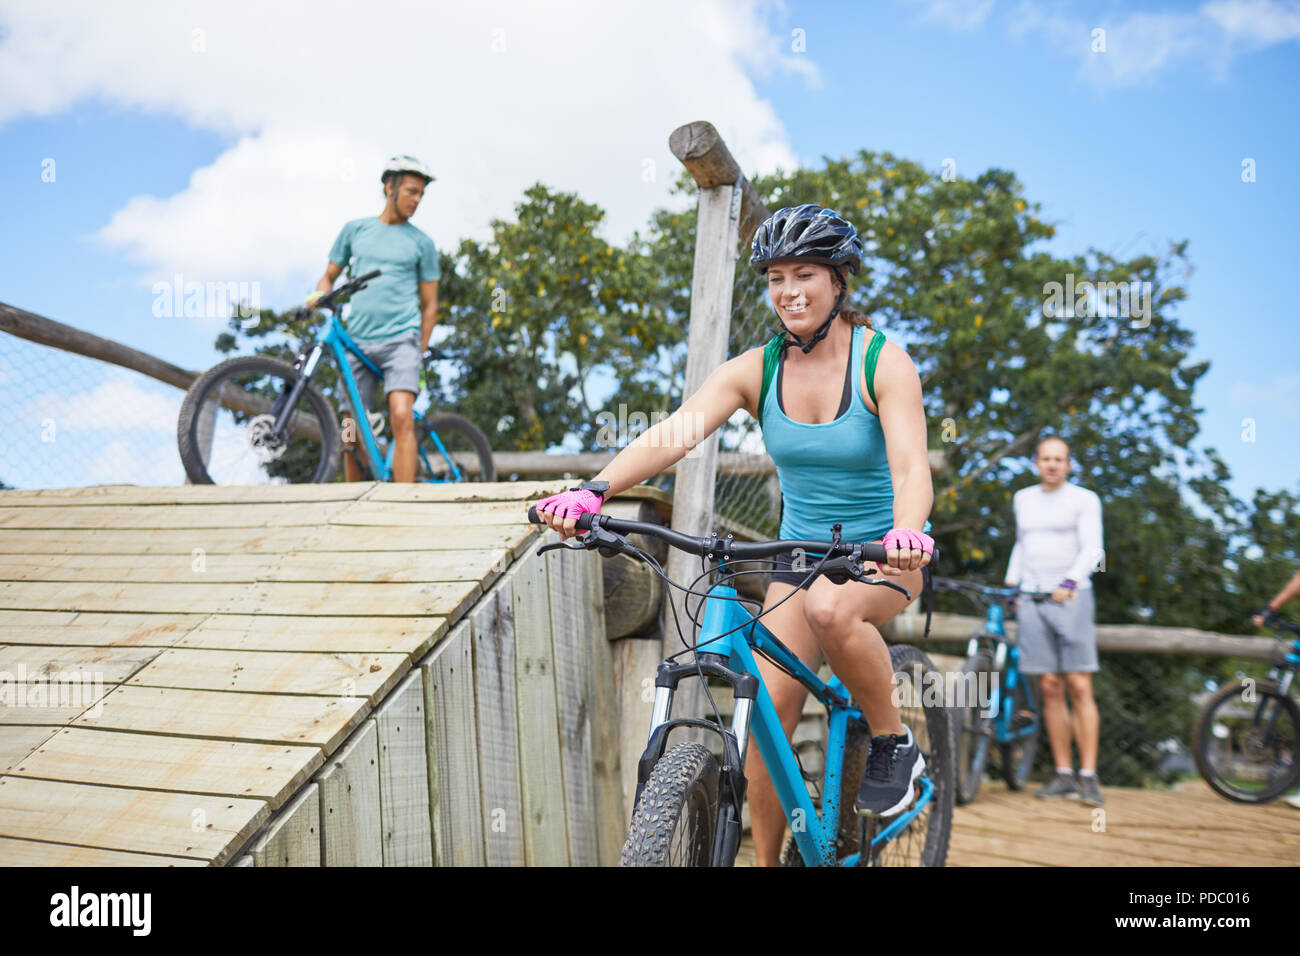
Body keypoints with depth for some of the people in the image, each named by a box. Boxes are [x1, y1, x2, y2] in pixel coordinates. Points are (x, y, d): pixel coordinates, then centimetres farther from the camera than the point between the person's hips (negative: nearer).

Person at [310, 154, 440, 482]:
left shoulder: (422, 243, 10)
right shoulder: (355, 230, 14)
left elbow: (429, 306, 11)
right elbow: (330, 276, 21)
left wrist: (420, 353, 5)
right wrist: (319, 296, -2)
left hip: (401, 339, -2)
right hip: (358, 341, 2)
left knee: (401, 417, -22)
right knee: (352, 436, 1)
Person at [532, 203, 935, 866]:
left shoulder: (883, 363, -14)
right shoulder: (755, 369, -6)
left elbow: (910, 465, -28)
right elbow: (669, 436, -20)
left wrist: (905, 532, -51)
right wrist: (592, 491, -37)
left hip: (884, 551, -3)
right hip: (800, 553, 4)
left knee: (831, 607, -37)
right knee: (766, 711, -9)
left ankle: (894, 743, -11)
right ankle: (767, 860, 10)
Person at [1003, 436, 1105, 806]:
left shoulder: (1084, 499, 3)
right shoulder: (1023, 499, 18)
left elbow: (1092, 549, -8)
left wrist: (1069, 583, -22)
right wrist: (1011, 584, 19)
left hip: (1071, 599, -4)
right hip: (1032, 602, 4)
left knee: (1079, 687, -9)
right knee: (1050, 688, 1)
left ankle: (1088, 776, -6)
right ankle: (1063, 774, 6)